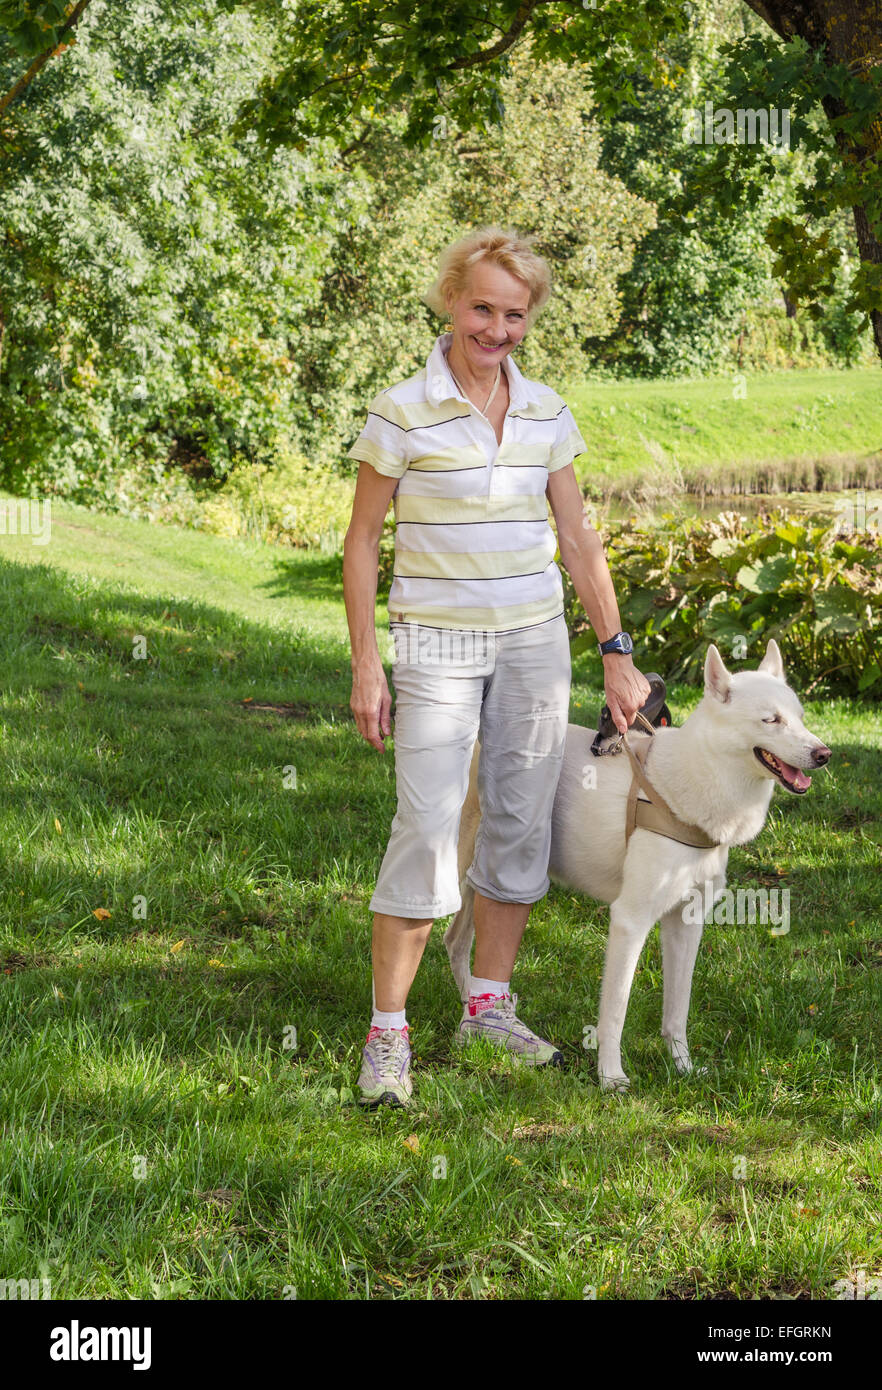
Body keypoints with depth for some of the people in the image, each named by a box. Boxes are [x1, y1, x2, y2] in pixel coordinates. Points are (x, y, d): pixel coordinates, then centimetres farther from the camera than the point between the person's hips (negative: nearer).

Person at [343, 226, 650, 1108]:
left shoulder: (547, 414, 4)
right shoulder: (402, 413, -9)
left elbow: (578, 539, 9)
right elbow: (362, 541, -4)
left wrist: (616, 654, 7)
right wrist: (366, 666, -8)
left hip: (534, 639, 5)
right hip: (437, 645, -5)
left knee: (520, 821, 9)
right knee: (426, 829, -10)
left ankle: (489, 1004, 23)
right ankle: (387, 1032, -3)